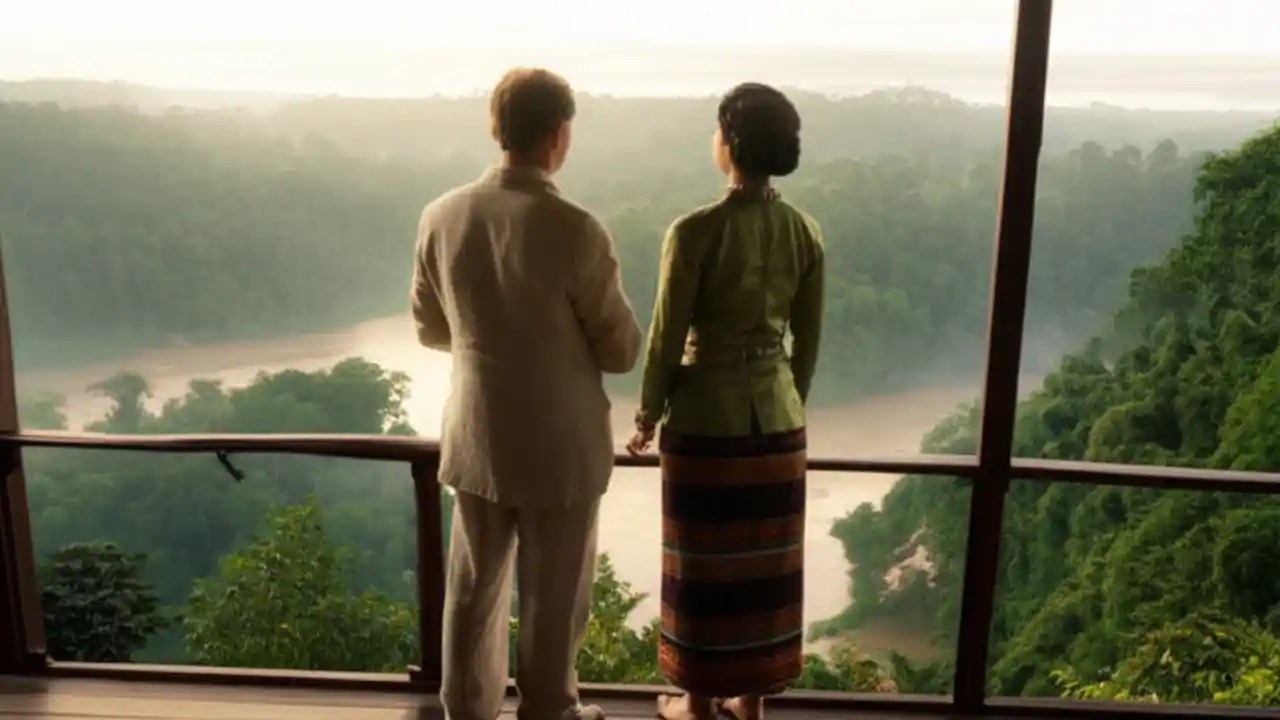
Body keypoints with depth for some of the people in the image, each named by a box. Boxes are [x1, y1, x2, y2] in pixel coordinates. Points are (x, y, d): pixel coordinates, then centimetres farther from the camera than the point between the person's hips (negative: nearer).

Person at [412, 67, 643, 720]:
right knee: (553, 597, 13)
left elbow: (430, 328, 7)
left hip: (476, 438, 5)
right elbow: (622, 351, -11)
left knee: (473, 589, 20)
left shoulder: (442, 216, -6)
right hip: (561, 445, -4)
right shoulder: (575, 230, -20)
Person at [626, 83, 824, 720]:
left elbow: (667, 340, -13)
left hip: (706, 417, -5)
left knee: (703, 564, 10)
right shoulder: (805, 232, -2)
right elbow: (807, 342, 5)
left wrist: (647, 417, 2)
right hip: (776, 416, 5)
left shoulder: (695, 232, -18)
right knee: (765, 560, 17)